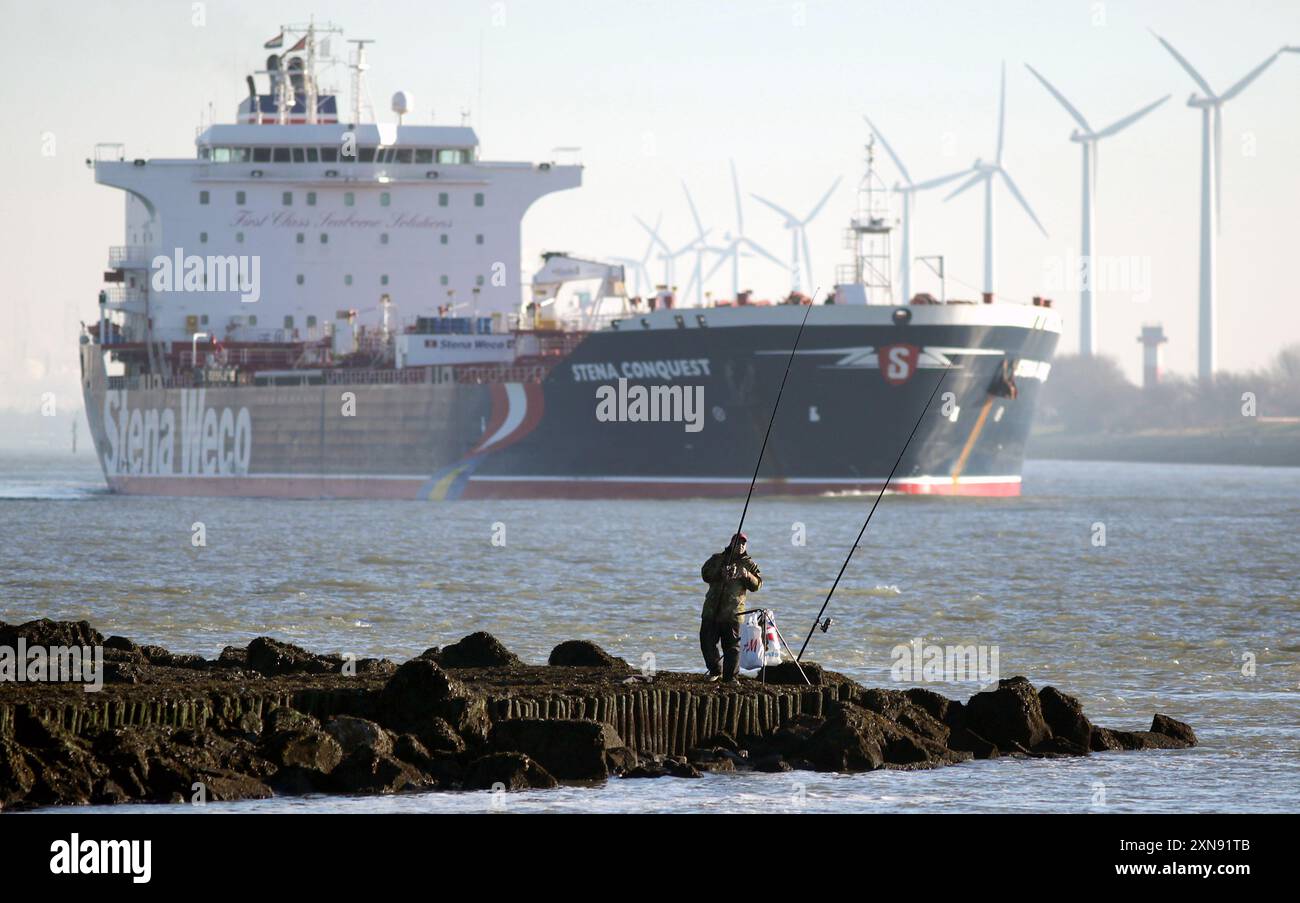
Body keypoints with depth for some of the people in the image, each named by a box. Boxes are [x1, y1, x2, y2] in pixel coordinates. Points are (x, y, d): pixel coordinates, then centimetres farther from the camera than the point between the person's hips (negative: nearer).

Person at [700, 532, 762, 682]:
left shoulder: (748, 564, 10)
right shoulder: (717, 558, 13)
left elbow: (756, 585, 1)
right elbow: (705, 574, -2)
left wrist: (747, 575, -18)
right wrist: (720, 572, -19)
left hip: (733, 612, -2)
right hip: (712, 608, 2)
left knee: (732, 645, -5)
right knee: (707, 642, 1)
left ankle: (730, 676, 1)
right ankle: (715, 671, 17)